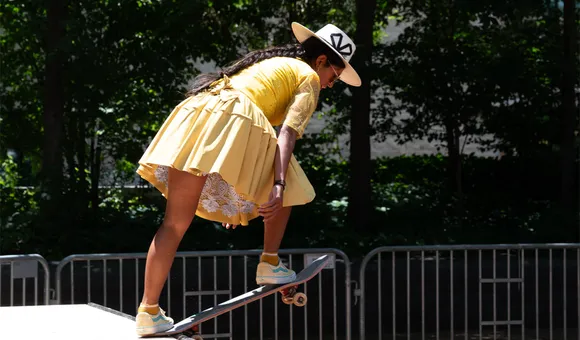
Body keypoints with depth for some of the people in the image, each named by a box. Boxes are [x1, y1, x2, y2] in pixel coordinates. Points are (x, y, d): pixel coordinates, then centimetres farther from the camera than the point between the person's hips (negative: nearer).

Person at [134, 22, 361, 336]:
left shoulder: (266, 63, 38)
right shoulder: (308, 78, 15)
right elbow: (287, 133, -4)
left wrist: (233, 200, 43)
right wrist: (278, 185, -14)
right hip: (237, 121, -7)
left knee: (175, 223, 3)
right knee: (285, 190, 20)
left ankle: (149, 312, 0)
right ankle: (269, 265, 19)